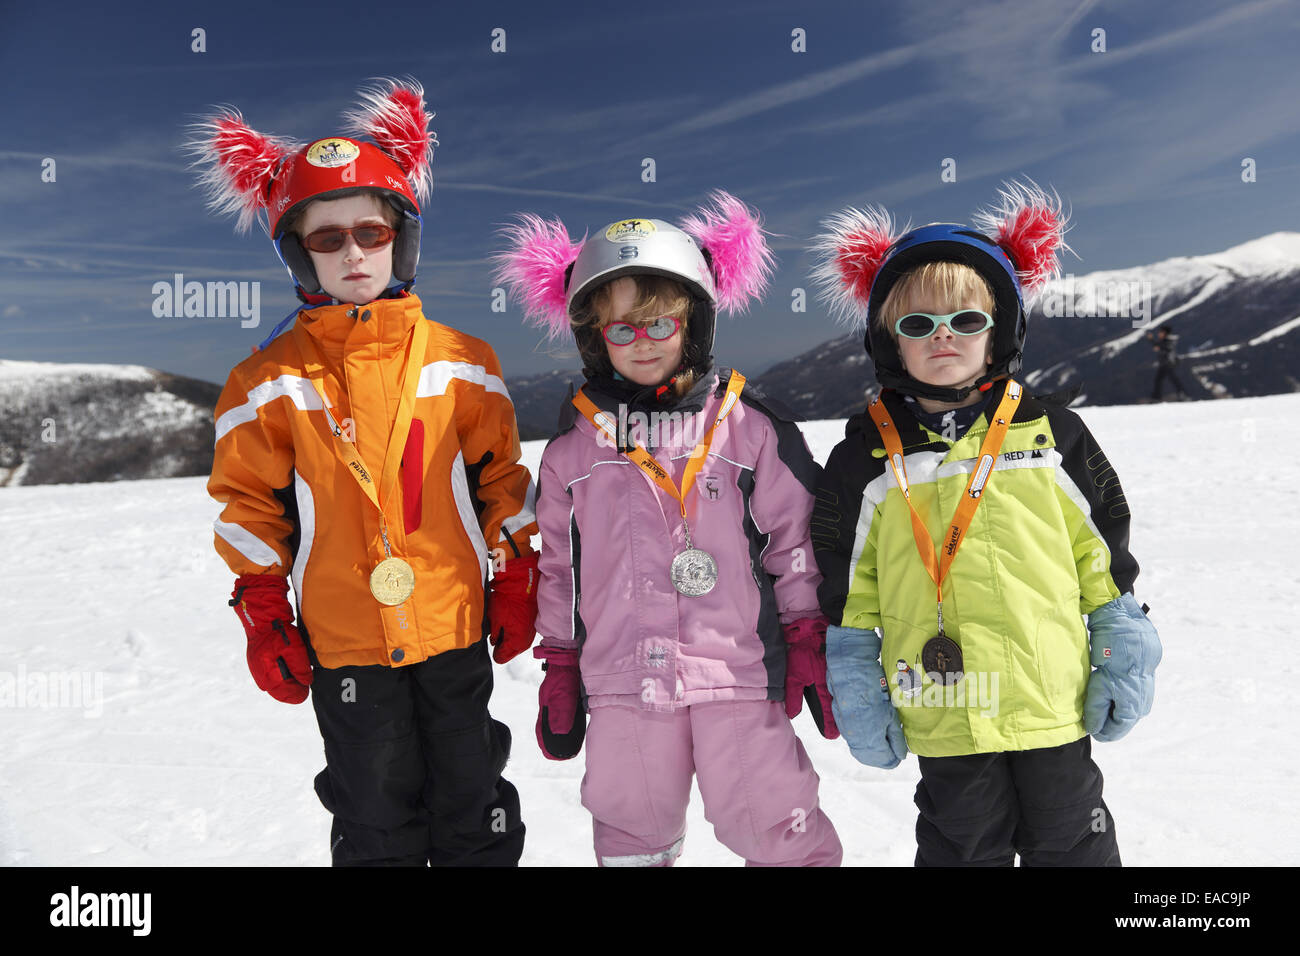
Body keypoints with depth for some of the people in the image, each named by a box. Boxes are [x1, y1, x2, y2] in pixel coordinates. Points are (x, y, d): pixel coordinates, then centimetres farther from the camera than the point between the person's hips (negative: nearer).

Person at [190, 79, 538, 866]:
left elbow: (501, 476, 4)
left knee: (473, 805, 17)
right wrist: (263, 616, 1)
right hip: (343, 641, 0)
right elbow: (250, 505, 2)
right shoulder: (272, 381, -4)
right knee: (375, 817, 15)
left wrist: (516, 577, 4)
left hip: (455, 625, 1)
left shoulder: (460, 361, -2)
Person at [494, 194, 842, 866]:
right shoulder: (573, 446, 6)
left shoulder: (751, 426, 0)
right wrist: (559, 672, 12)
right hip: (621, 683, 2)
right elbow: (559, 568, 12)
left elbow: (794, 541, 4)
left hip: (737, 673, -2)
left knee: (780, 832, 2)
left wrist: (808, 643, 2)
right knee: (632, 839, 15)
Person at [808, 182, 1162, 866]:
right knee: (963, 848, 14)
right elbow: (846, 590, 4)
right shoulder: (866, 455, -1)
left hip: (1053, 702, 1)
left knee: (1072, 845, 16)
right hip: (942, 715, 0)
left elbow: (1104, 552, 7)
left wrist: (1123, 655, 6)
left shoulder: (1051, 432, 0)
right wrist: (854, 684, 3)